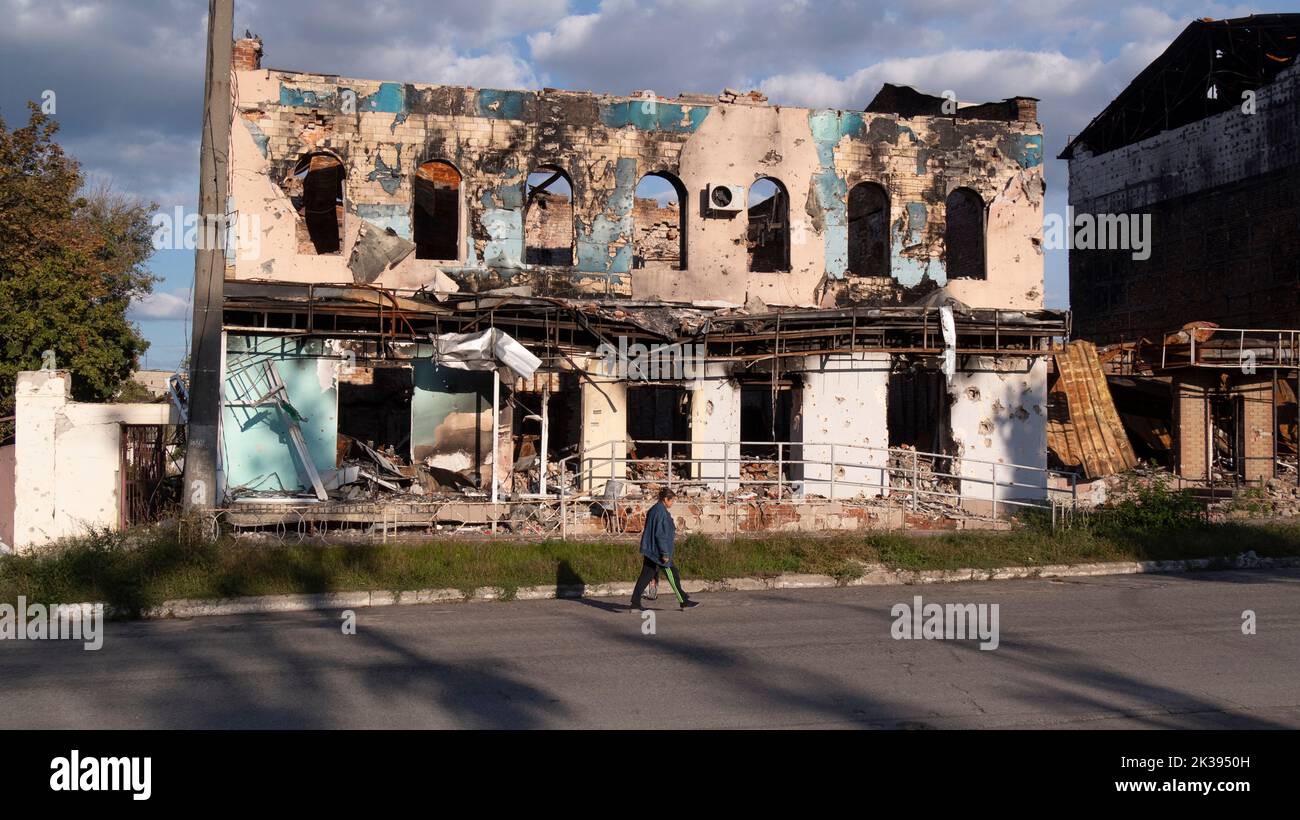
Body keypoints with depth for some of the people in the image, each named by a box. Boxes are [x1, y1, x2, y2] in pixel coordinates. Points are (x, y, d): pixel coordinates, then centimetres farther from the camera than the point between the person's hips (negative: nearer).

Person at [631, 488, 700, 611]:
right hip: (659, 551, -10)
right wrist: (665, 553, -20)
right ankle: (684, 602, 7)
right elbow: (660, 534, -21)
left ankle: (635, 602, 4)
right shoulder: (660, 512, -16)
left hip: (651, 550, 10)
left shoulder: (654, 510, 14)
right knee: (673, 576, 0)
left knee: (646, 576, 7)